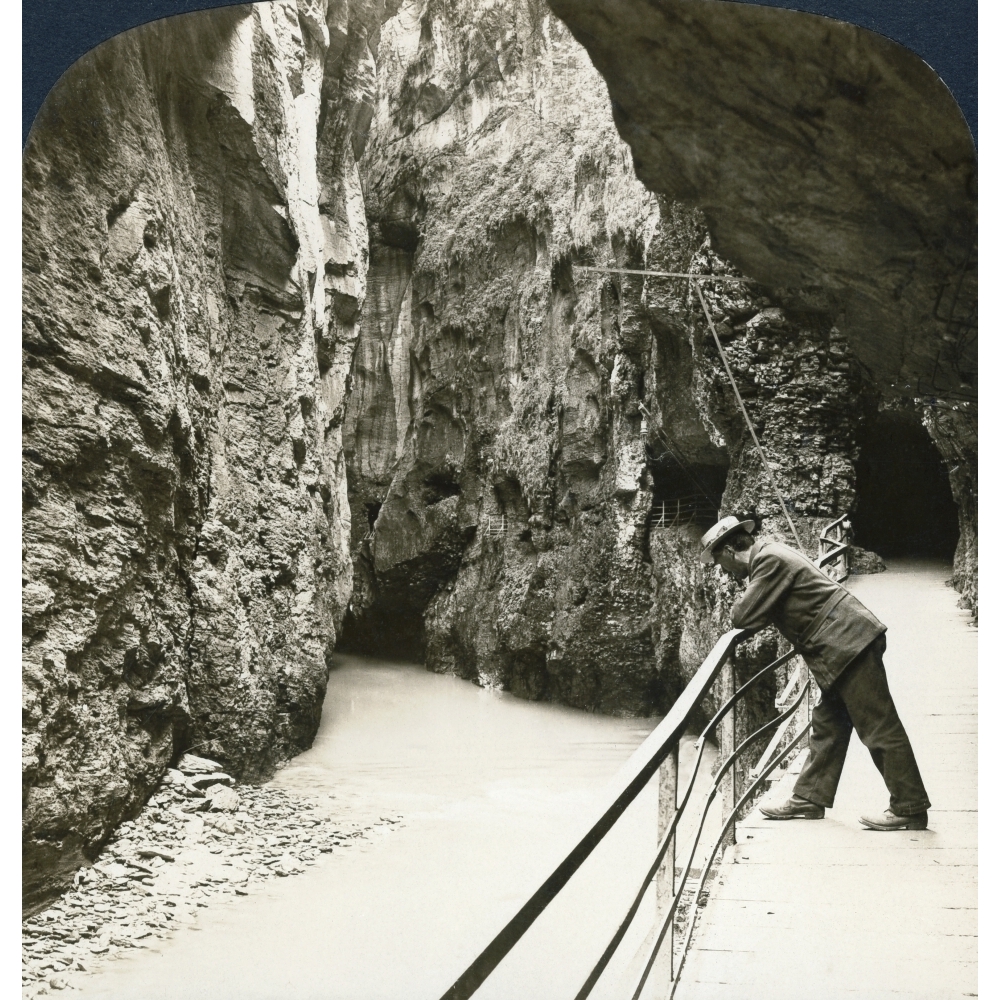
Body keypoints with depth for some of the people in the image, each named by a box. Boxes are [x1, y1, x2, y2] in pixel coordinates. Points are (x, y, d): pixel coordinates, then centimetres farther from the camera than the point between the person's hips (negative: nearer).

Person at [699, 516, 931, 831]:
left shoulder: (769, 560, -14)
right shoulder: (770, 554, 17)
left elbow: (745, 618, -16)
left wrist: (739, 607, 4)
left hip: (848, 642, -11)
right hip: (842, 646, 11)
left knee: (879, 728, -6)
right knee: (827, 726, 13)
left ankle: (910, 809, -1)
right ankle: (810, 798, 20)